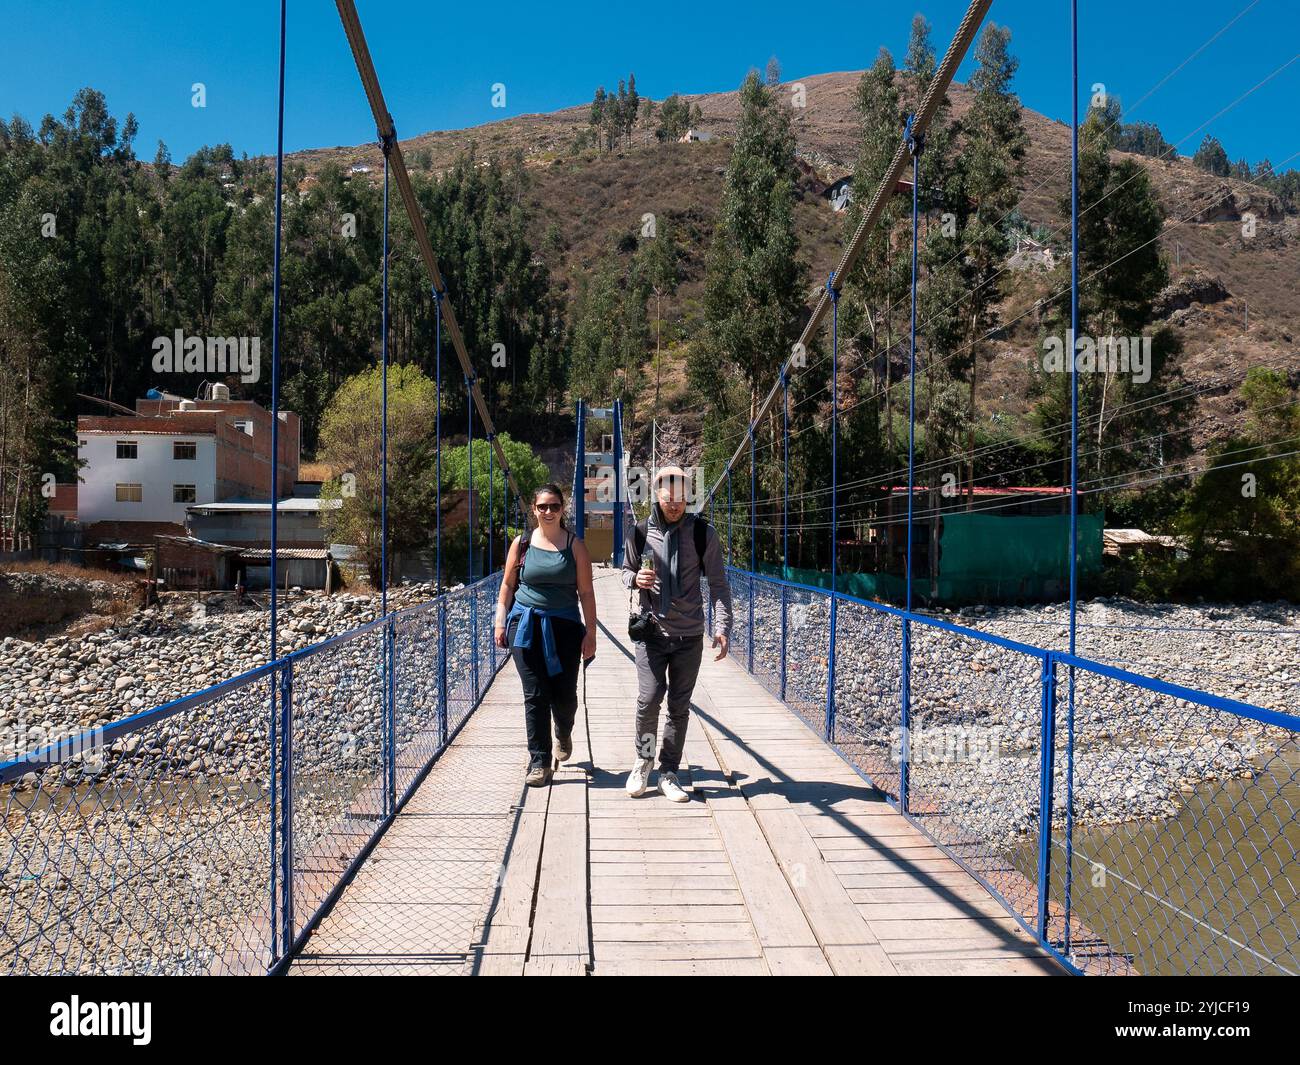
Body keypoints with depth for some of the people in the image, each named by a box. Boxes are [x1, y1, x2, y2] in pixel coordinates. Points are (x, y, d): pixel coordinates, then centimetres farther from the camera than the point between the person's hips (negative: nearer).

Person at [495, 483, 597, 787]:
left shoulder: (575, 546, 2)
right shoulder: (522, 543, 5)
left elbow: (586, 592, 2)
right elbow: (507, 585, 11)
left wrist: (590, 632, -2)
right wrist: (500, 621, 2)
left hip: (564, 626, 0)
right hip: (526, 626, 0)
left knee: (564, 695, 3)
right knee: (535, 695, -2)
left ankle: (564, 734, 38)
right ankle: (539, 763, 6)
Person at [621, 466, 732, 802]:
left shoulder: (703, 533, -3)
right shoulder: (639, 533, -1)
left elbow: (718, 584, 0)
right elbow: (626, 572, 13)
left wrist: (723, 627, -10)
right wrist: (636, 579, -11)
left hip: (689, 635, 1)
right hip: (652, 632, 0)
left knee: (679, 706, 6)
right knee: (649, 699, -8)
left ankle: (668, 773, 19)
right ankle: (643, 762, 16)